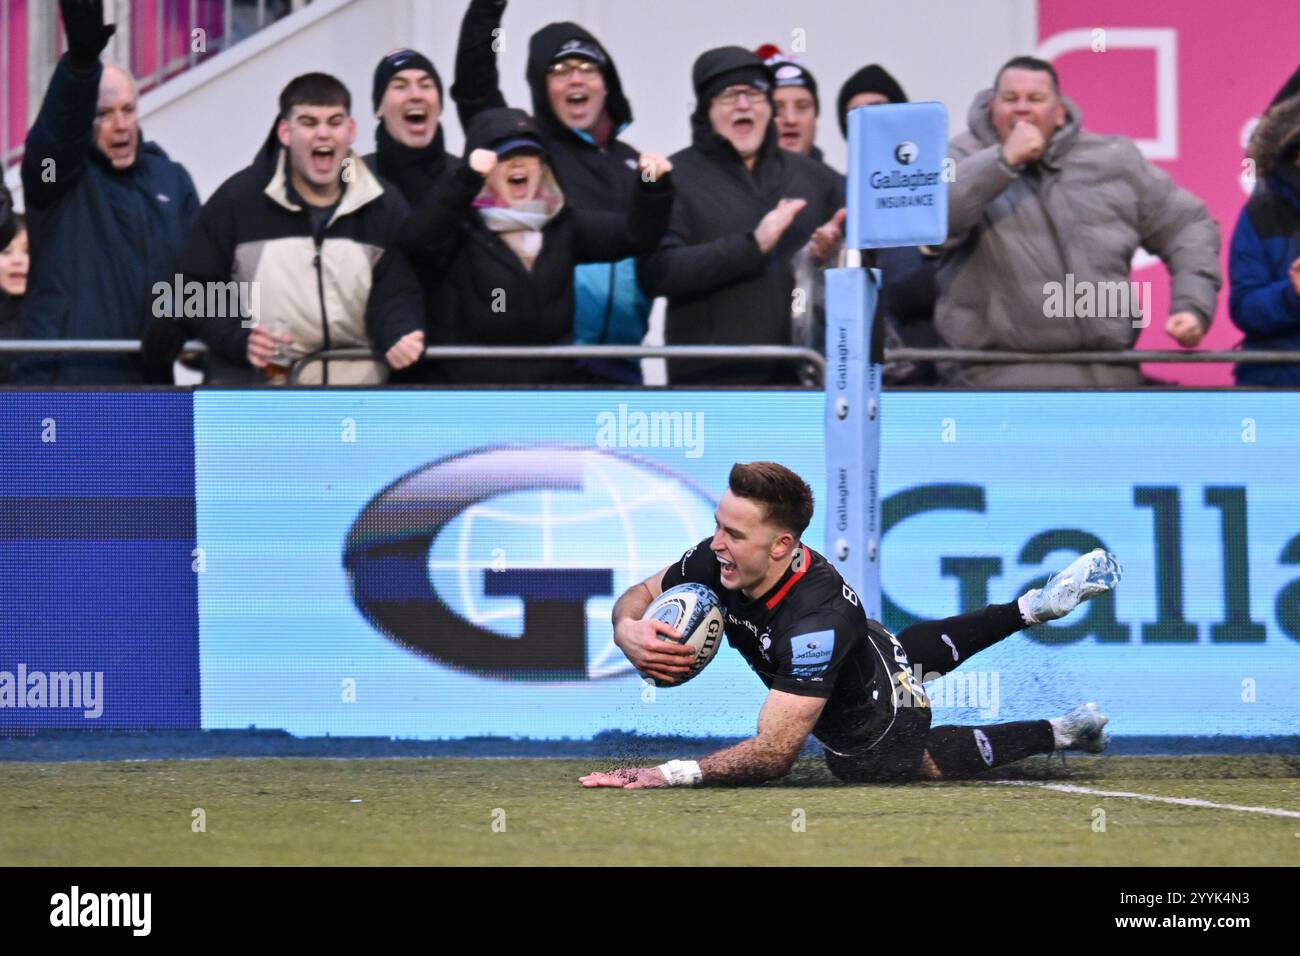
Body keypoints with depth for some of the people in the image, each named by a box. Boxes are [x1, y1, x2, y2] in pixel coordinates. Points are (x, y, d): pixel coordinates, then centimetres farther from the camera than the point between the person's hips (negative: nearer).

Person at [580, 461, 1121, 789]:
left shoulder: (817, 618, -49)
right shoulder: (717, 561, -28)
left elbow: (776, 753, -48)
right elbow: (640, 596, -8)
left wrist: (671, 775, -54)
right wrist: (629, 633, -33)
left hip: (869, 739, -6)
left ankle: (1063, 733, 45)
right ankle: (1036, 607, 52)